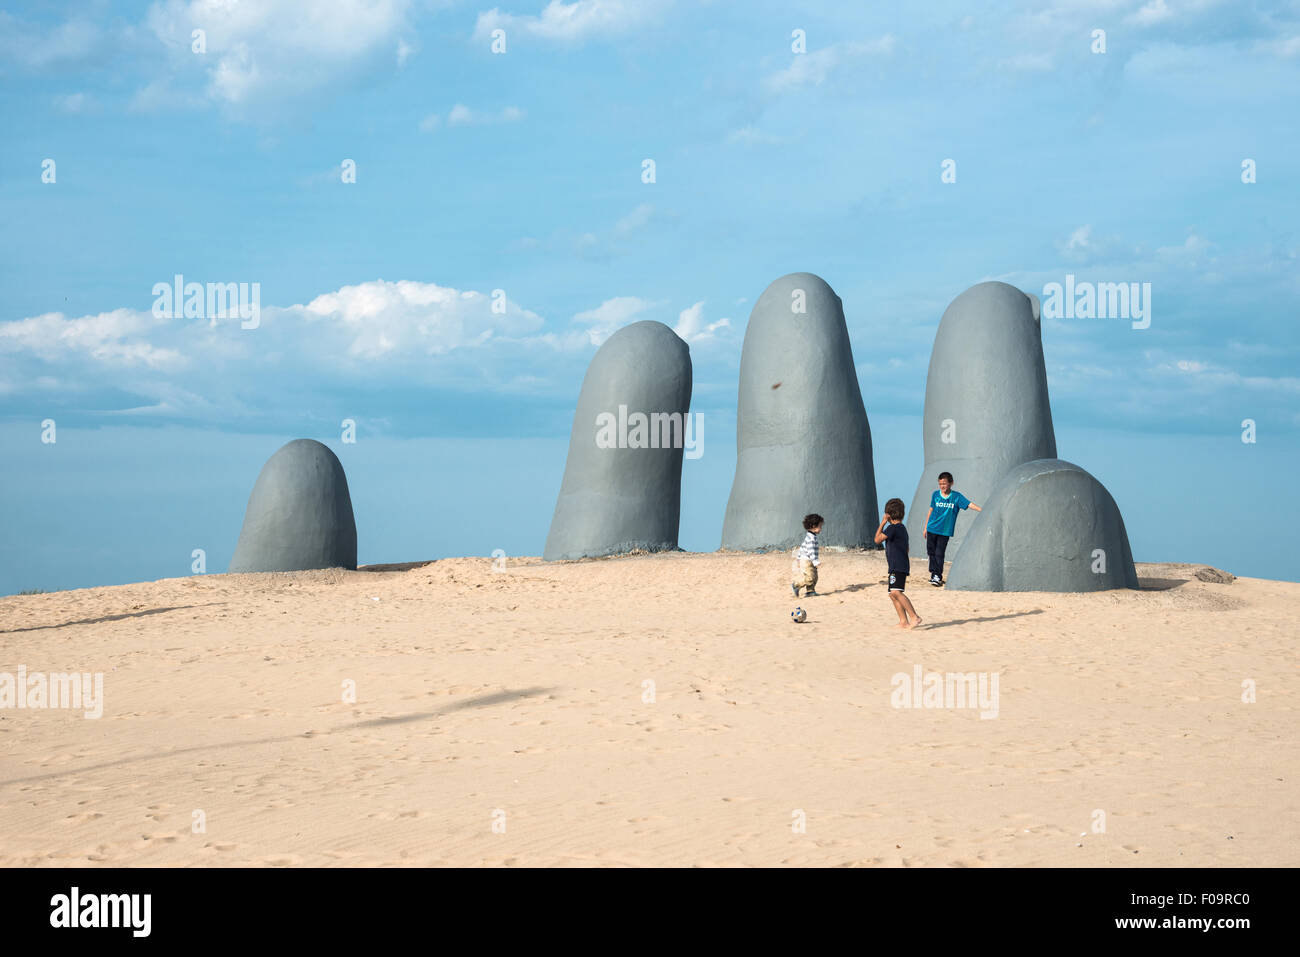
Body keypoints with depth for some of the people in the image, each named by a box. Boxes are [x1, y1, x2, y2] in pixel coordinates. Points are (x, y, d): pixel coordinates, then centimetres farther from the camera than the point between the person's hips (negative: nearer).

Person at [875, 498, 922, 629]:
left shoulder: (893, 528, -12)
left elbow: (877, 539, -12)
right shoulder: (902, 528, 19)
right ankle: (904, 622, 10)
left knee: (896, 592, -22)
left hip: (898, 567, -10)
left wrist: (882, 523, -4)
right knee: (893, 594, 13)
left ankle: (915, 617, -29)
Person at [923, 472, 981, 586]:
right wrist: (925, 527, 14)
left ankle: (938, 576, 2)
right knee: (931, 552, 7)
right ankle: (934, 574, 20)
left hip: (945, 530, -3)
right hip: (932, 529, 3)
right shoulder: (935, 495, 2)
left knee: (939, 554, -6)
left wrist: (982, 510, -28)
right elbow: (931, 511, 11)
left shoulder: (956, 496, -4)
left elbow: (969, 504, -13)